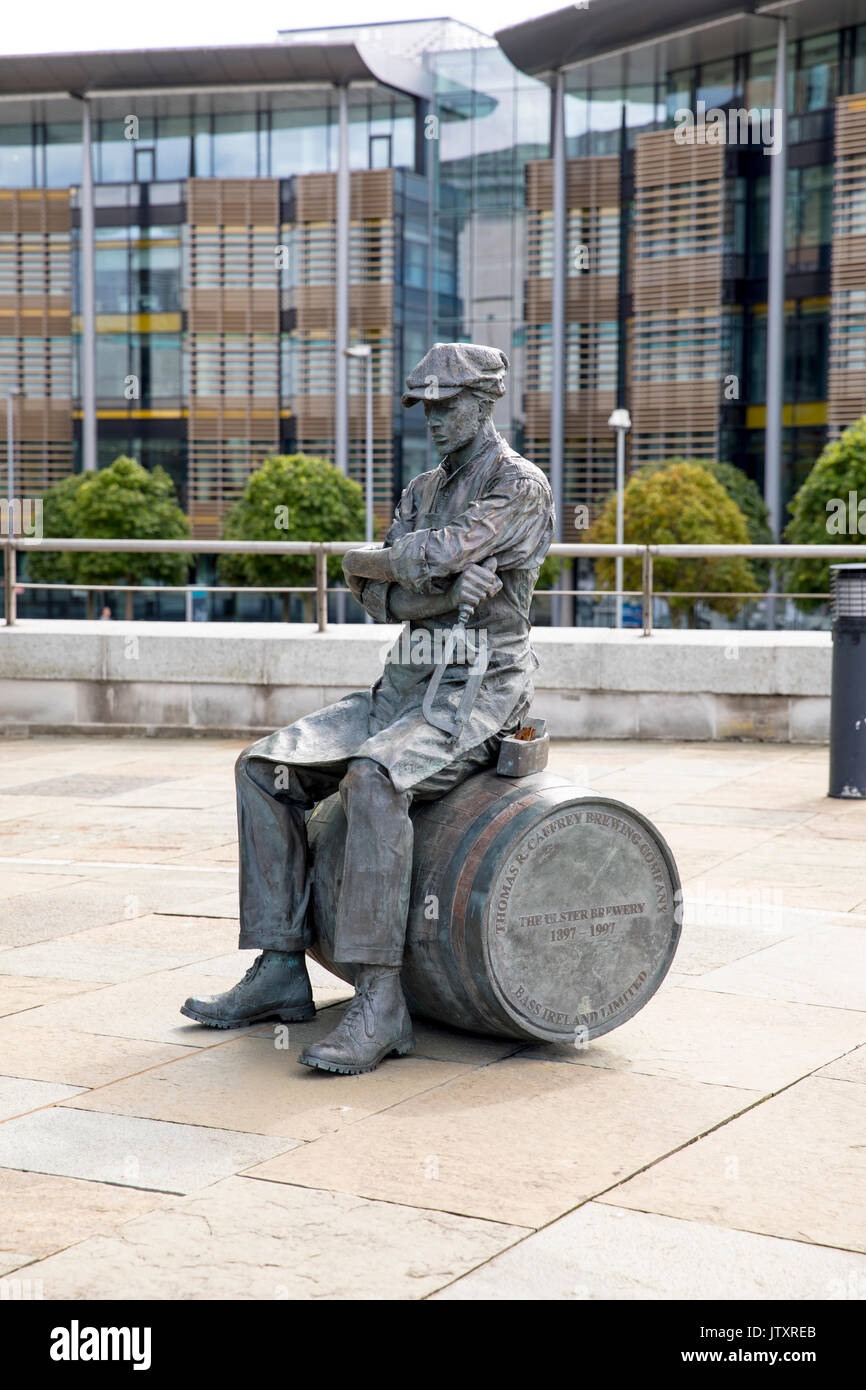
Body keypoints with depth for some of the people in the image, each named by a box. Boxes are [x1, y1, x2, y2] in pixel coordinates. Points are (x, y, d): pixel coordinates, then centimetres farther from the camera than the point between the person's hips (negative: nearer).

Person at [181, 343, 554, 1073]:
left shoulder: (521, 485, -8)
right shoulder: (423, 492, 17)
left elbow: (435, 556, -21)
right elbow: (385, 601, 3)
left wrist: (364, 559, -1)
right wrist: (454, 585, -18)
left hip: (479, 697, -9)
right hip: (407, 686, 9)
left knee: (374, 782, -36)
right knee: (267, 767, -3)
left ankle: (379, 1002, -35)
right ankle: (280, 972, -2)